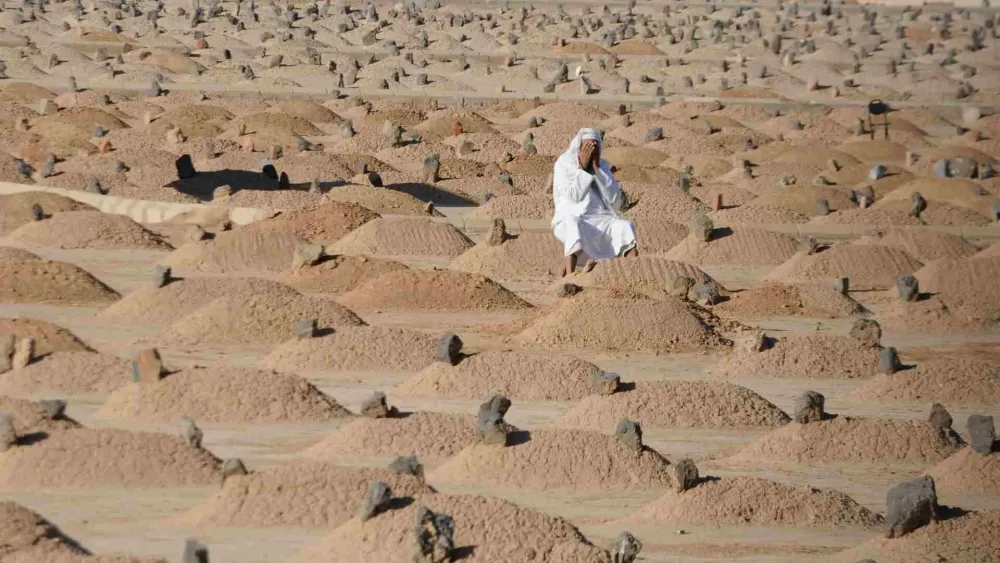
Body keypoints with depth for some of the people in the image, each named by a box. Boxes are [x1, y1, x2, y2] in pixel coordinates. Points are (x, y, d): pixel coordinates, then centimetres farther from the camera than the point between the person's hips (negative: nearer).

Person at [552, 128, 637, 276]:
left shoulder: (602, 166, 13)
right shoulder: (563, 163, 2)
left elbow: (614, 199, -2)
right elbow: (573, 196, -11)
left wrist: (597, 169, -7)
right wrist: (583, 167, -11)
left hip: (601, 220, 4)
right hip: (571, 218, -4)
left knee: (626, 227, -25)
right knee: (575, 227, -39)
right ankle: (569, 276, -54)